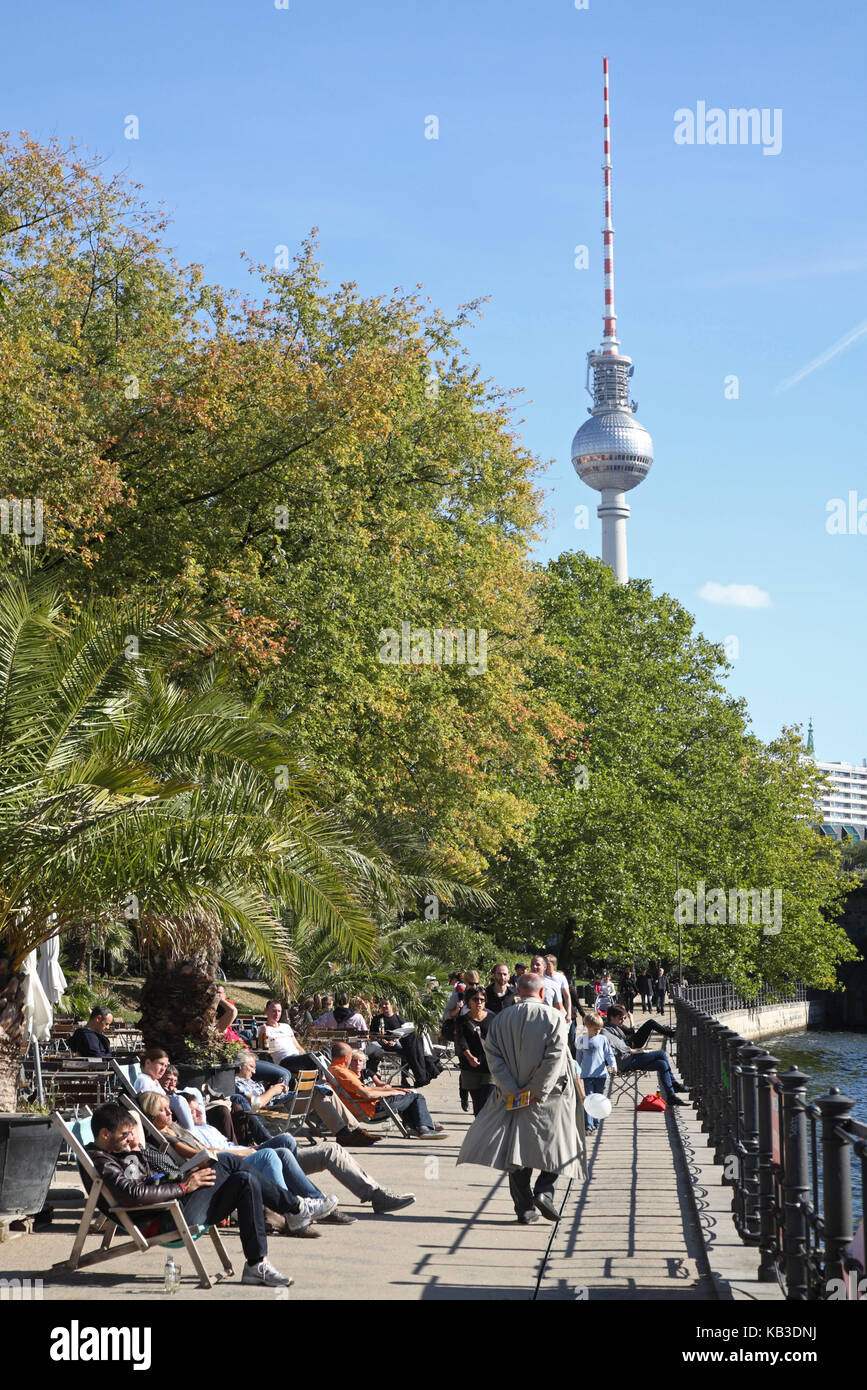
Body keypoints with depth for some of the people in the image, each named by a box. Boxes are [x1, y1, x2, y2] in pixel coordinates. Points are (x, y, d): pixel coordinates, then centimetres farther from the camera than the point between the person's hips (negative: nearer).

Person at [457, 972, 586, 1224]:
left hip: (513, 1097, 3)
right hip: (549, 1099, -3)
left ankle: (525, 1207, 3)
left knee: (517, 1150, 7)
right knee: (557, 1145, 10)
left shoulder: (501, 1019, 6)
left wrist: (512, 1090, -6)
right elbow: (555, 1056, -14)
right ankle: (544, 1191, -9)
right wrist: (538, 1091, -12)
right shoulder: (554, 1018, -4)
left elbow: (492, 1054, -2)